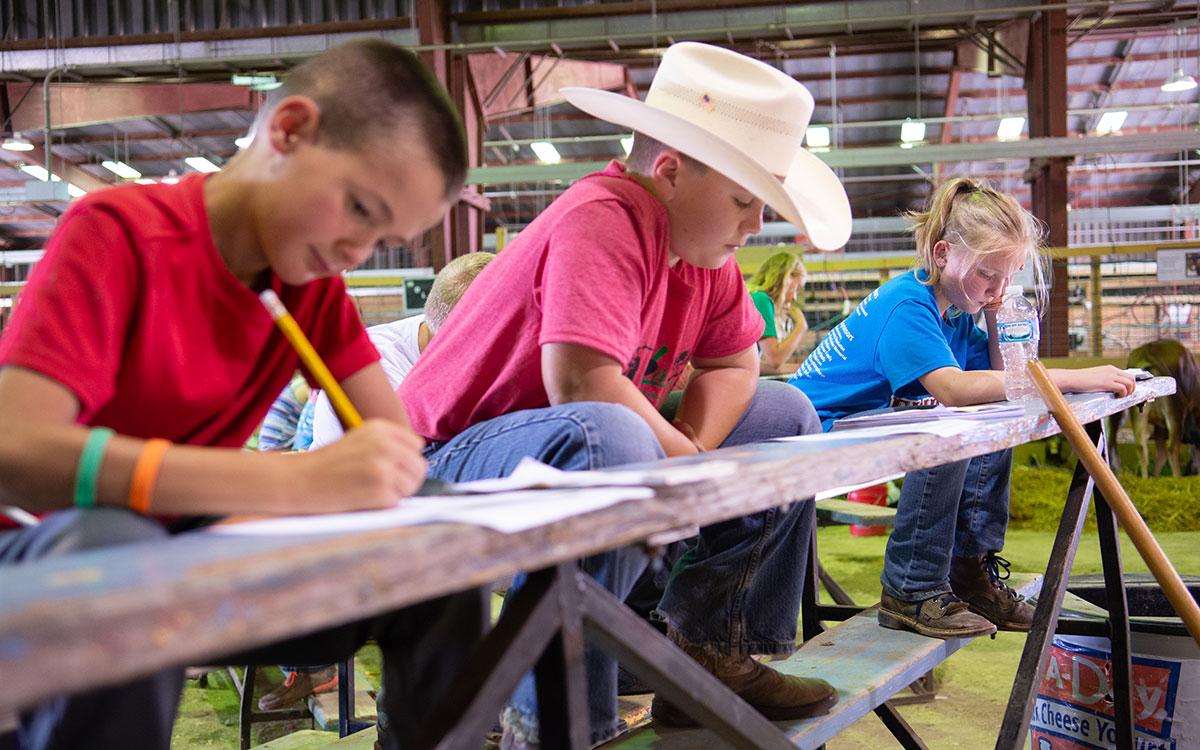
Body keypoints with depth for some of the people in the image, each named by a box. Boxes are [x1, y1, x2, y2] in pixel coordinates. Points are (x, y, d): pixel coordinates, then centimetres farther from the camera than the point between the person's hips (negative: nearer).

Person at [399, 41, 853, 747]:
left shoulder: (703, 242, 3)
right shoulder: (601, 220, -26)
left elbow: (732, 365, 7)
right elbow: (581, 381, -38)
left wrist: (690, 452, -13)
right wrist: (688, 461, -23)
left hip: (604, 441, 10)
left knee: (786, 418, 9)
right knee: (606, 439, -42)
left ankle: (709, 649, 8)